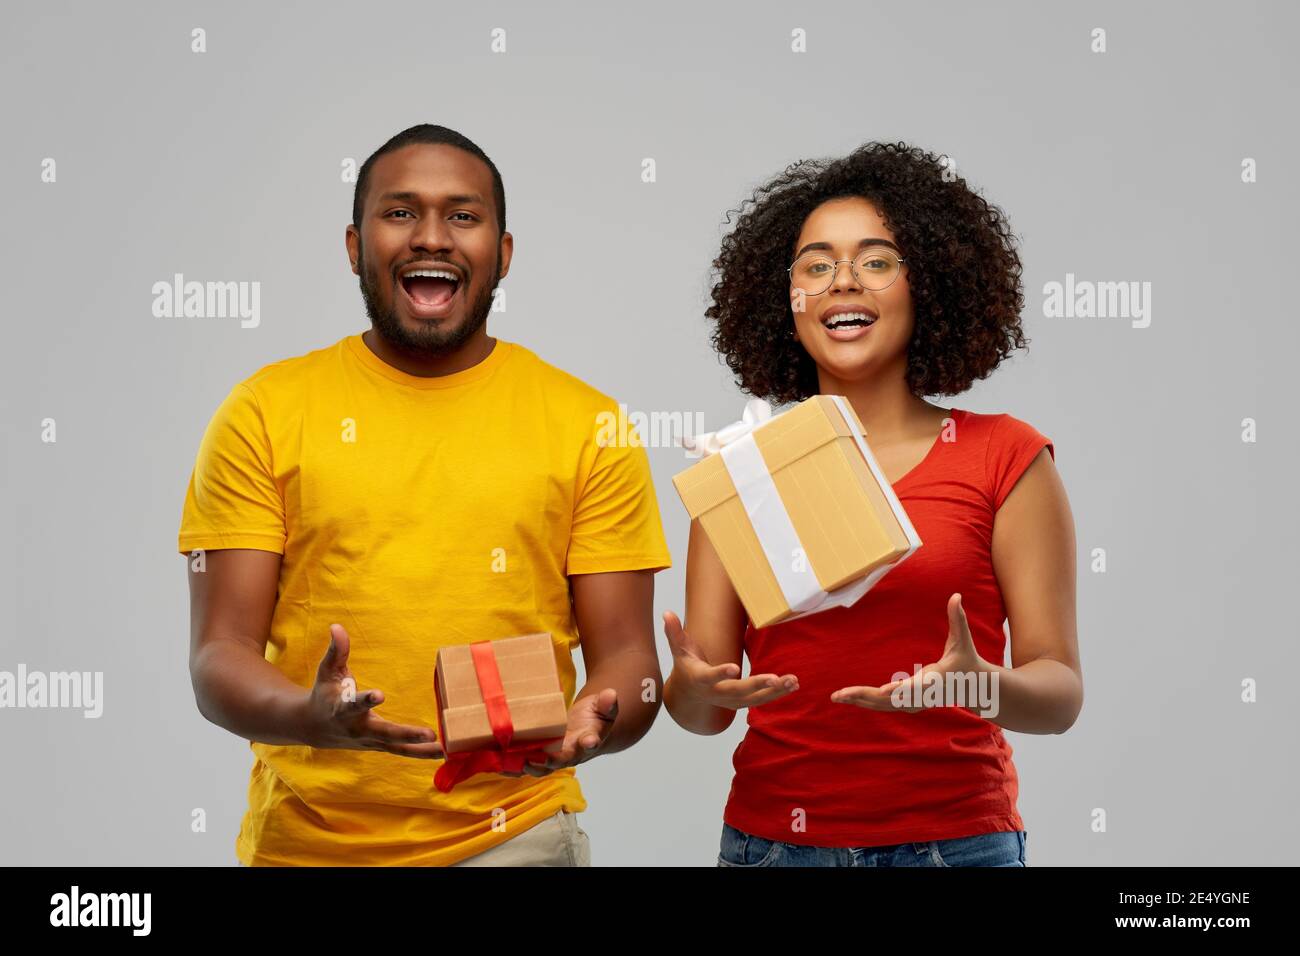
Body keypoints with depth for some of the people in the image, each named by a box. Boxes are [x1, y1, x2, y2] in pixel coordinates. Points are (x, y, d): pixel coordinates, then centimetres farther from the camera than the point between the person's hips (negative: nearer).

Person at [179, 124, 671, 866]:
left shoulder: (589, 426, 1)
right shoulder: (264, 412, 0)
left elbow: (626, 659, 2)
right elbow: (220, 659, -3)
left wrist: (592, 725, -21)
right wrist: (309, 716, -24)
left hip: (513, 831, 0)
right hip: (303, 840, 0)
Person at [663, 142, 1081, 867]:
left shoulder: (1005, 458, -1)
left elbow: (1061, 693, -4)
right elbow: (701, 710, 4)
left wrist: (976, 685, -24)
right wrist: (698, 689, -18)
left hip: (953, 836, -2)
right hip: (770, 836, 2)